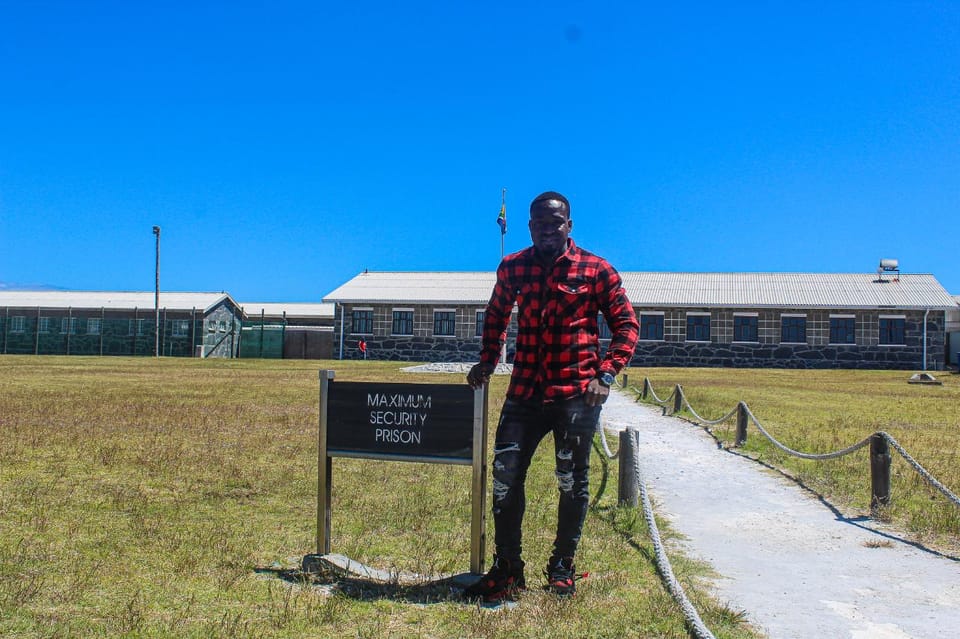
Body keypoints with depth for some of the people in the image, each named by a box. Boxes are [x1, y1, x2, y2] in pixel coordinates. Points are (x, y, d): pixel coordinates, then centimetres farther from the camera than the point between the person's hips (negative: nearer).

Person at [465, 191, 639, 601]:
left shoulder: (596, 270, -1)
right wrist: (487, 361, 9)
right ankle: (507, 570, 14)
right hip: (525, 392, 3)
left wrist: (606, 374, -10)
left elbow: (626, 324, 2)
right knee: (505, 475, 1)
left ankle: (562, 568, 25)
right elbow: (496, 316, 22)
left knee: (572, 482, 8)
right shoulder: (512, 268, 8)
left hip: (576, 394, -2)